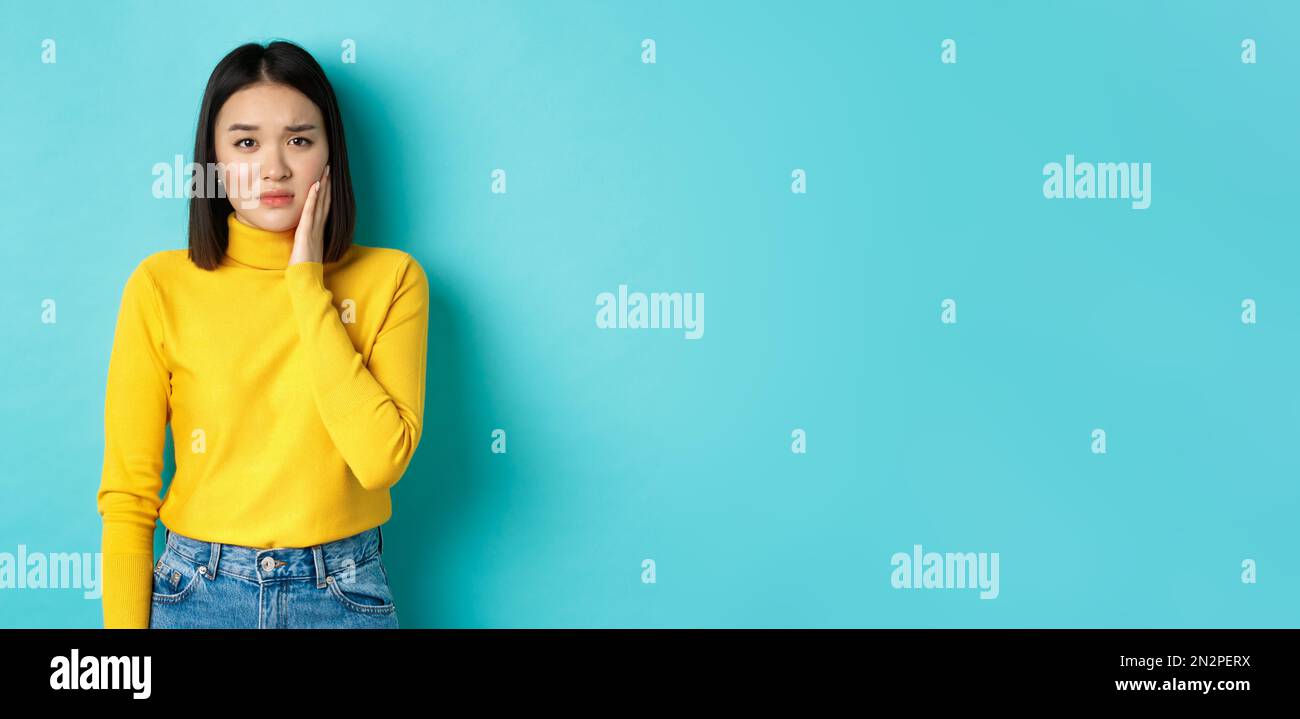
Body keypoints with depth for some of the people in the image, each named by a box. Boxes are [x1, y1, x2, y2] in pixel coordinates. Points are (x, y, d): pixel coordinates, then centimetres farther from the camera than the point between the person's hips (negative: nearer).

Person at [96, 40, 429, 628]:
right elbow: (127, 492, -2)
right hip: (198, 594, 0)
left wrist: (308, 284, -16)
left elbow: (381, 458, -18)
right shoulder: (161, 286, -5)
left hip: (345, 597, 0)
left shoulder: (389, 278, -5)